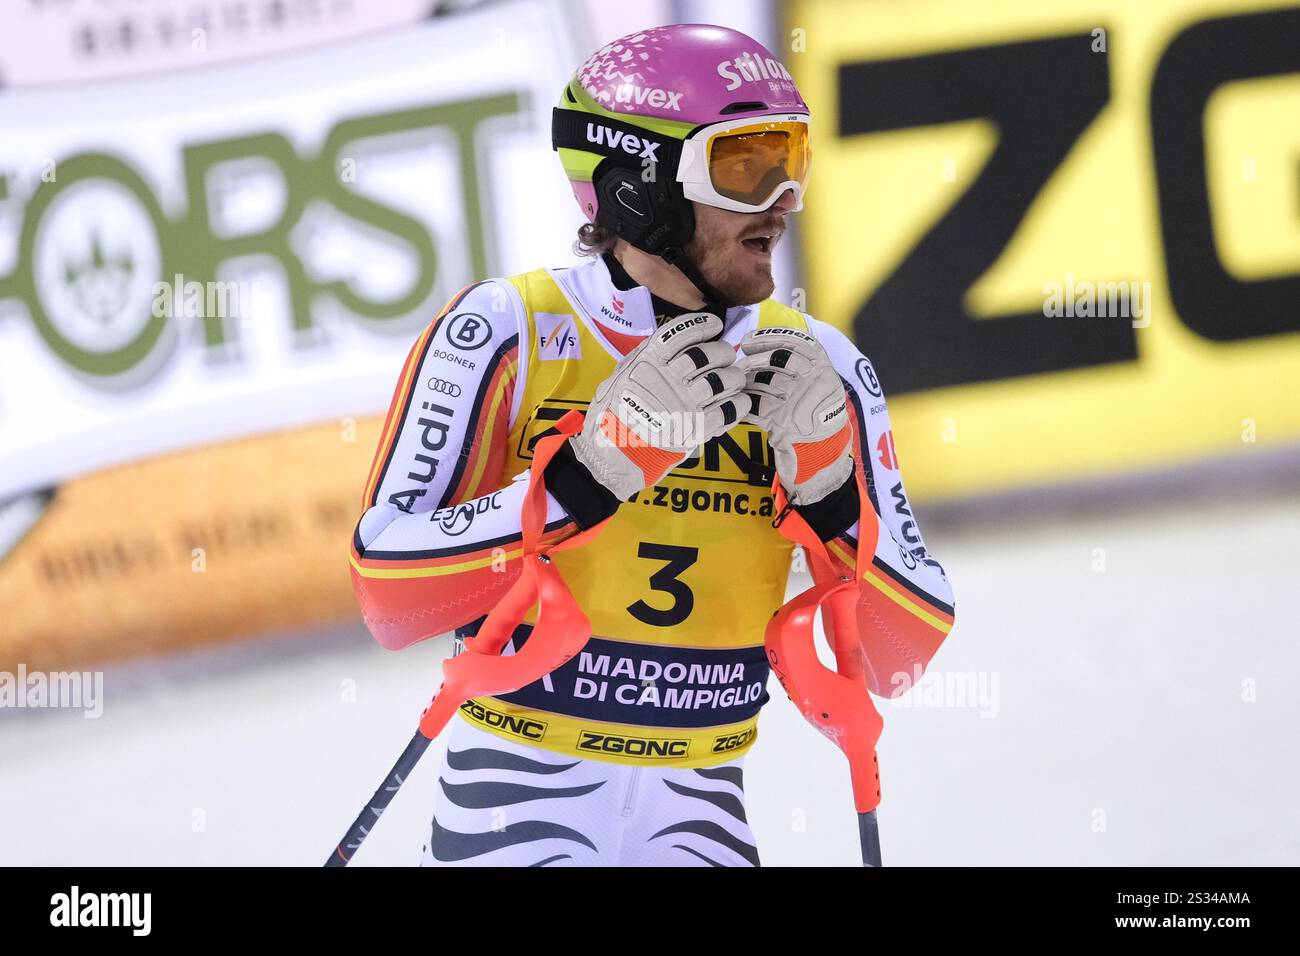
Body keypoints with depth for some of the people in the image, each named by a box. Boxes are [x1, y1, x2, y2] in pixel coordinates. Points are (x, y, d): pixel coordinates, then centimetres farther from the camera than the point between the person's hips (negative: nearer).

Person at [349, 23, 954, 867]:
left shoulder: (817, 369, 0)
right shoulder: (508, 334, -10)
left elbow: (903, 655, -2)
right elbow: (388, 597, -19)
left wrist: (827, 482, -17)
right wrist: (595, 467, -26)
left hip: (699, 815, 3)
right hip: (515, 800, -3)